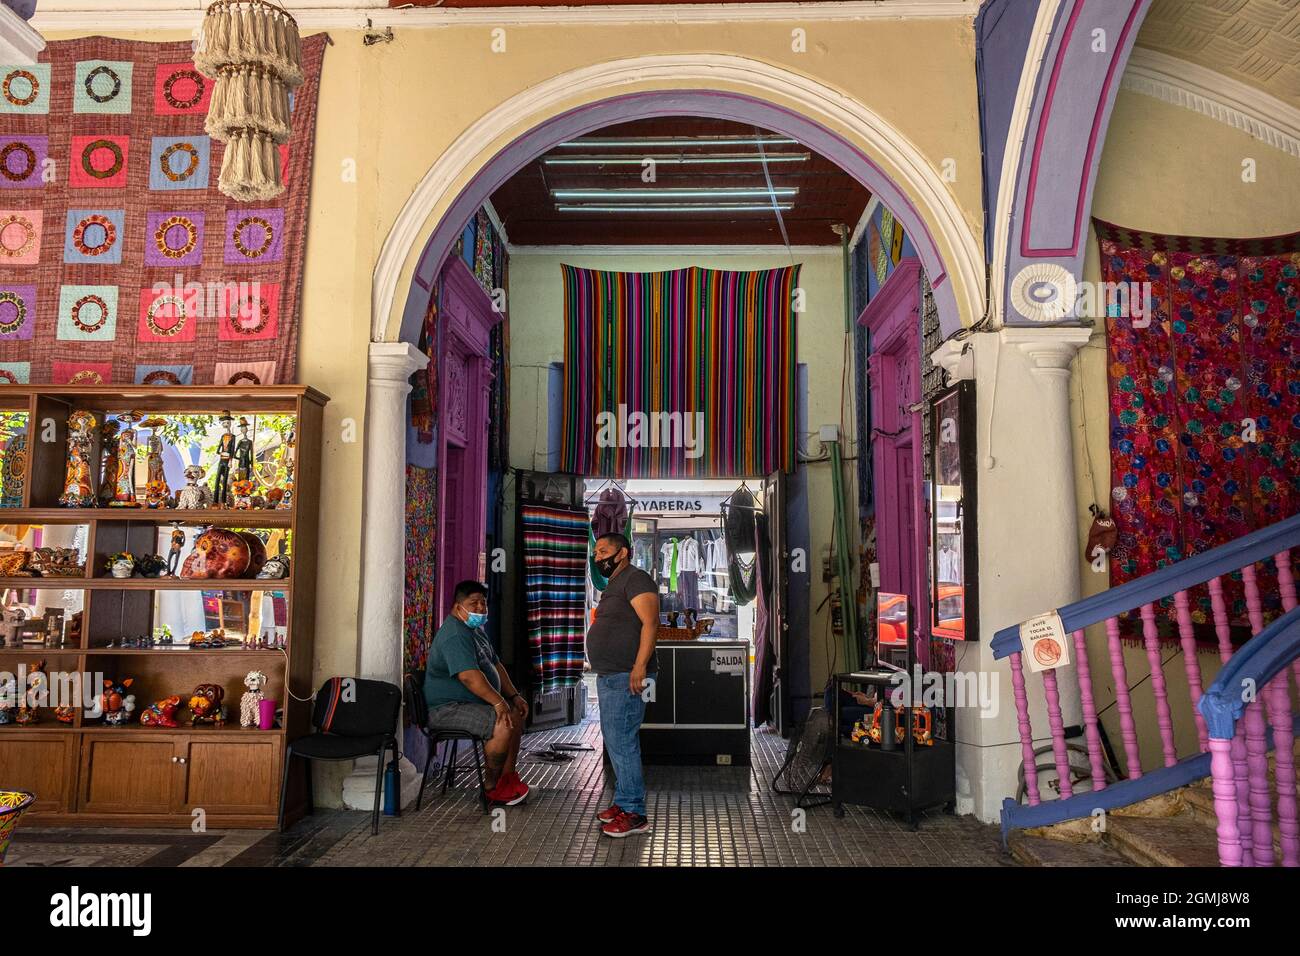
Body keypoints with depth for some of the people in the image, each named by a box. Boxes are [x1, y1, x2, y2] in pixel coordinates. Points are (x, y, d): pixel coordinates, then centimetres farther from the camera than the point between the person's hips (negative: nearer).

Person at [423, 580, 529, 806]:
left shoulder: (476, 630, 16)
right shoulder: (455, 635, -21)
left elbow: (496, 665, 20)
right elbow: (469, 676, -32)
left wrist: (514, 696, 11)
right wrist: (498, 702, -32)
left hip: (473, 702, 11)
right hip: (447, 709, -11)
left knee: (516, 714, 10)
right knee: (503, 725, -26)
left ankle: (507, 778, 12)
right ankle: (491, 787, -8)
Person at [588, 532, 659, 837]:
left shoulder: (635, 578, -11)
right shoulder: (614, 584, 21)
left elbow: (650, 622, -21)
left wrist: (639, 666, -28)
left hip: (626, 678, -11)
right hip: (609, 676, 11)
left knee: (622, 742, -10)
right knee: (616, 741, 15)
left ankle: (634, 814, -4)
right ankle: (623, 802, 24)